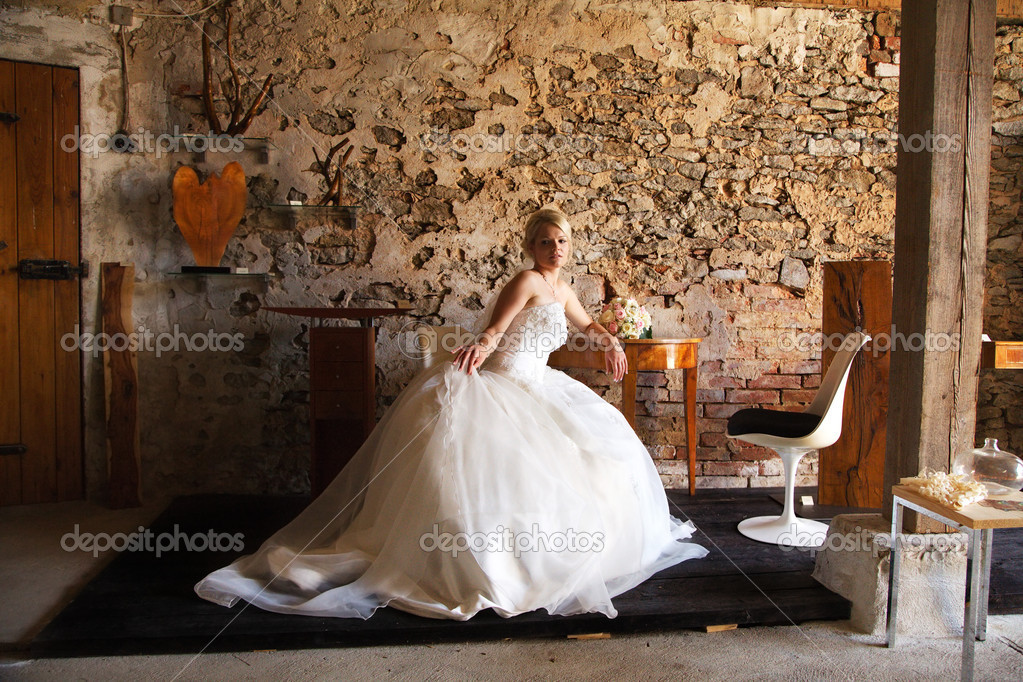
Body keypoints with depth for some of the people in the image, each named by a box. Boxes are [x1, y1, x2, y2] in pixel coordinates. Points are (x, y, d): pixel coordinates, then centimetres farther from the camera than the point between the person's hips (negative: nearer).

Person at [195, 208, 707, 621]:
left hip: (529, 390, 10)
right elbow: (495, 329, -27)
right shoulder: (526, 281, -13)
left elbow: (588, 325, 34)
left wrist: (610, 343, 15)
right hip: (495, 391, -10)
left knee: (600, 434, 19)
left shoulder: (562, 291, 14)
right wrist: (482, 345, -49)